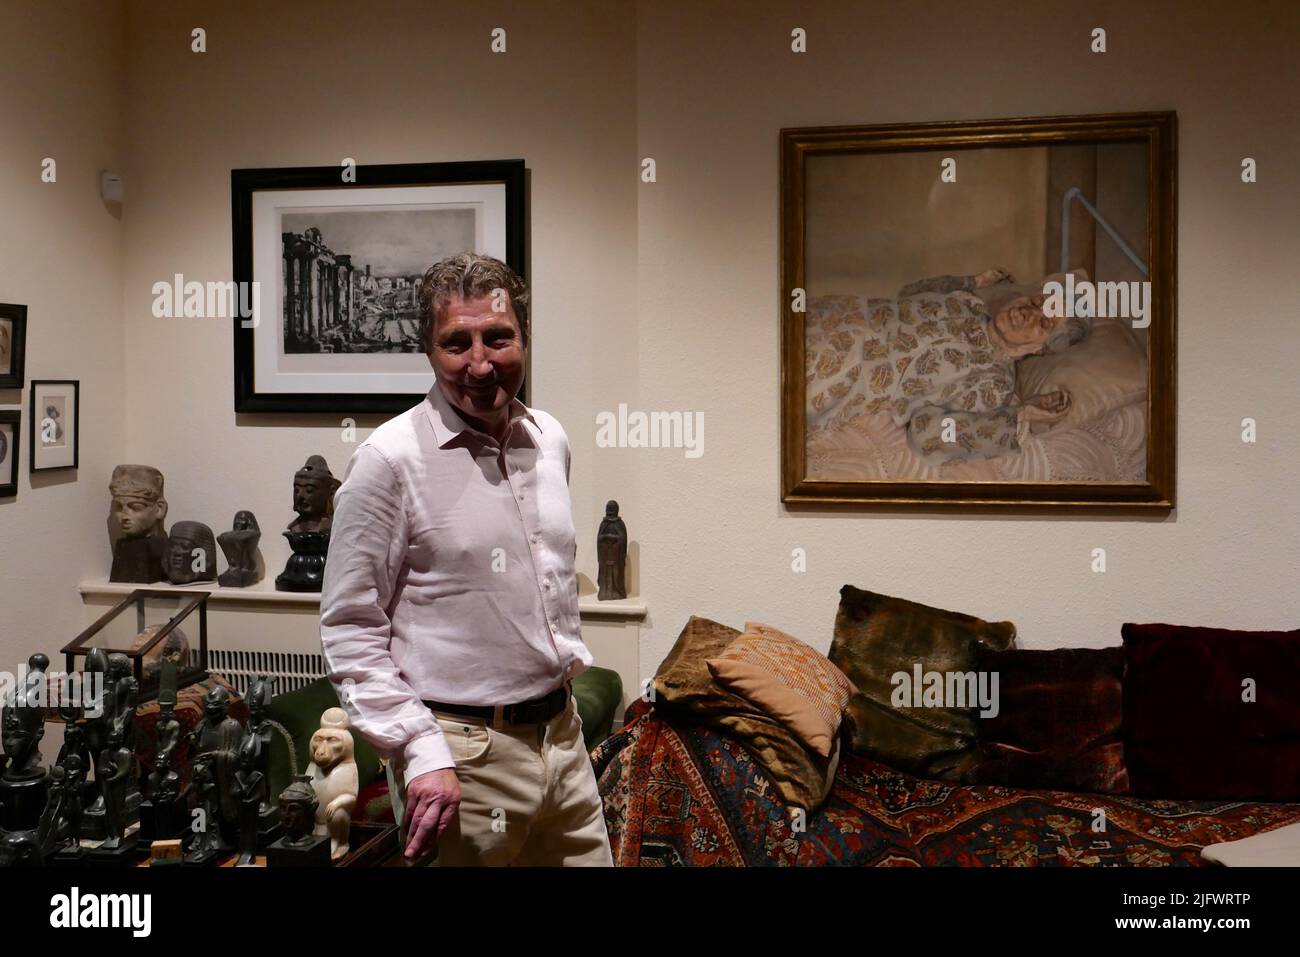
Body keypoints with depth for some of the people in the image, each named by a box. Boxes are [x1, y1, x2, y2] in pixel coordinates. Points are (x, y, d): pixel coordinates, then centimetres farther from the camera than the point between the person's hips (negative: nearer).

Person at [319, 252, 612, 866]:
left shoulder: (550, 440, 5)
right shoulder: (390, 460, -14)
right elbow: (350, 633, -13)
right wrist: (423, 756, -18)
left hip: (563, 735, 6)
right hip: (465, 752, -6)